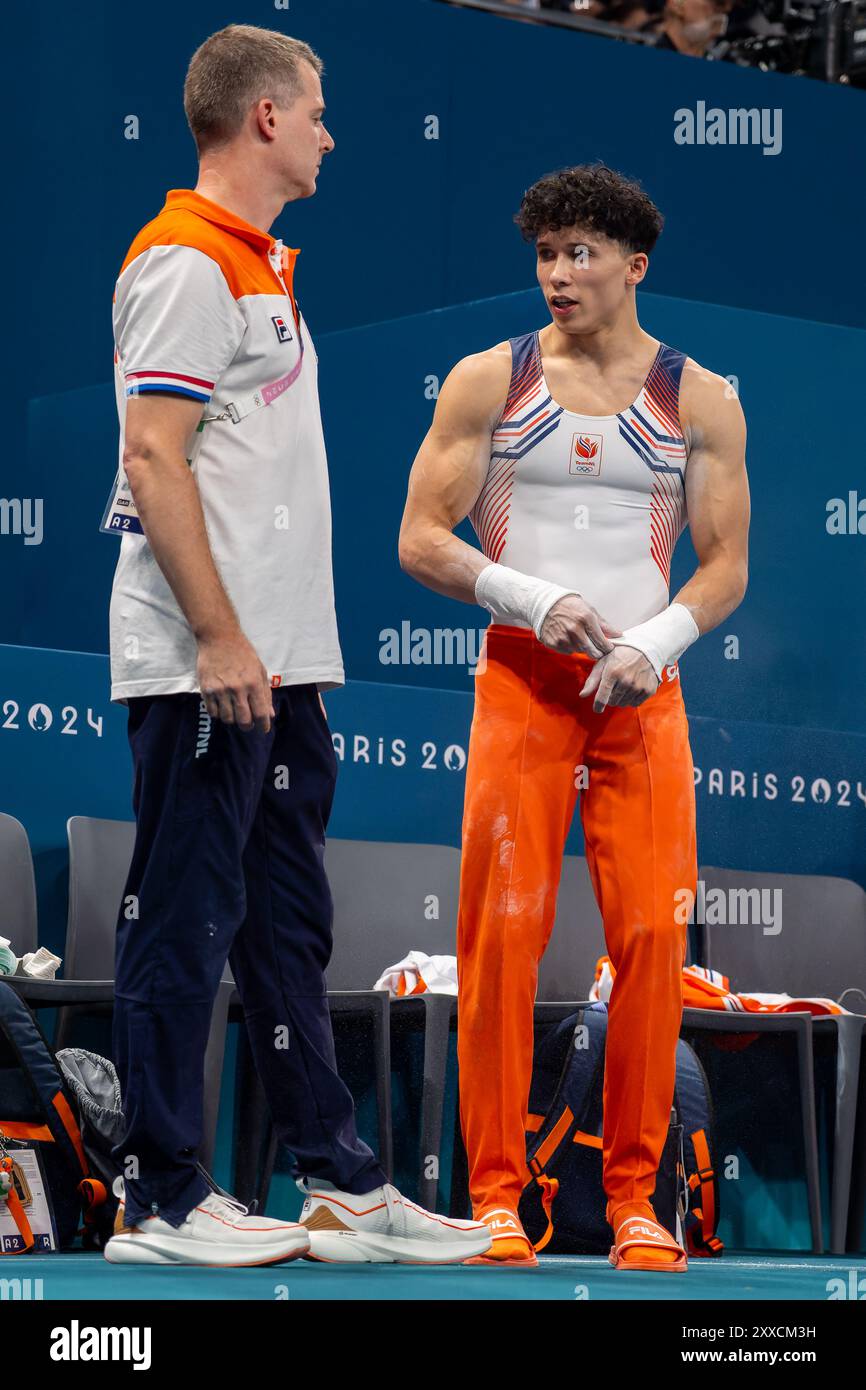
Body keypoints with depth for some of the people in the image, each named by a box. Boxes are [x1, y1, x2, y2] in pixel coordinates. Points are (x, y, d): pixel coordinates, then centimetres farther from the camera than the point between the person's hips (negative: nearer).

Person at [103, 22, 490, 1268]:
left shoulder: (262, 264, 18)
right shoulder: (185, 264, -12)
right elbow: (155, 461, -19)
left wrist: (286, 650, 18)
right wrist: (219, 642, -22)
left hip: (277, 663, 10)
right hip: (205, 667, -10)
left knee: (287, 922, 13)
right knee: (182, 925, -4)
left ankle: (342, 1188, 18)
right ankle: (159, 1202, 2)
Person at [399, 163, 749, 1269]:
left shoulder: (699, 400, 8)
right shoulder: (487, 382, 5)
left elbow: (725, 564, 7)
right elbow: (421, 539, 2)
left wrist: (654, 646, -10)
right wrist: (533, 601, -13)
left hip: (643, 688, 1)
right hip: (519, 681, -1)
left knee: (651, 938, -5)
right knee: (503, 933, -6)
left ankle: (634, 1195, 5)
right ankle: (495, 1193, 1)